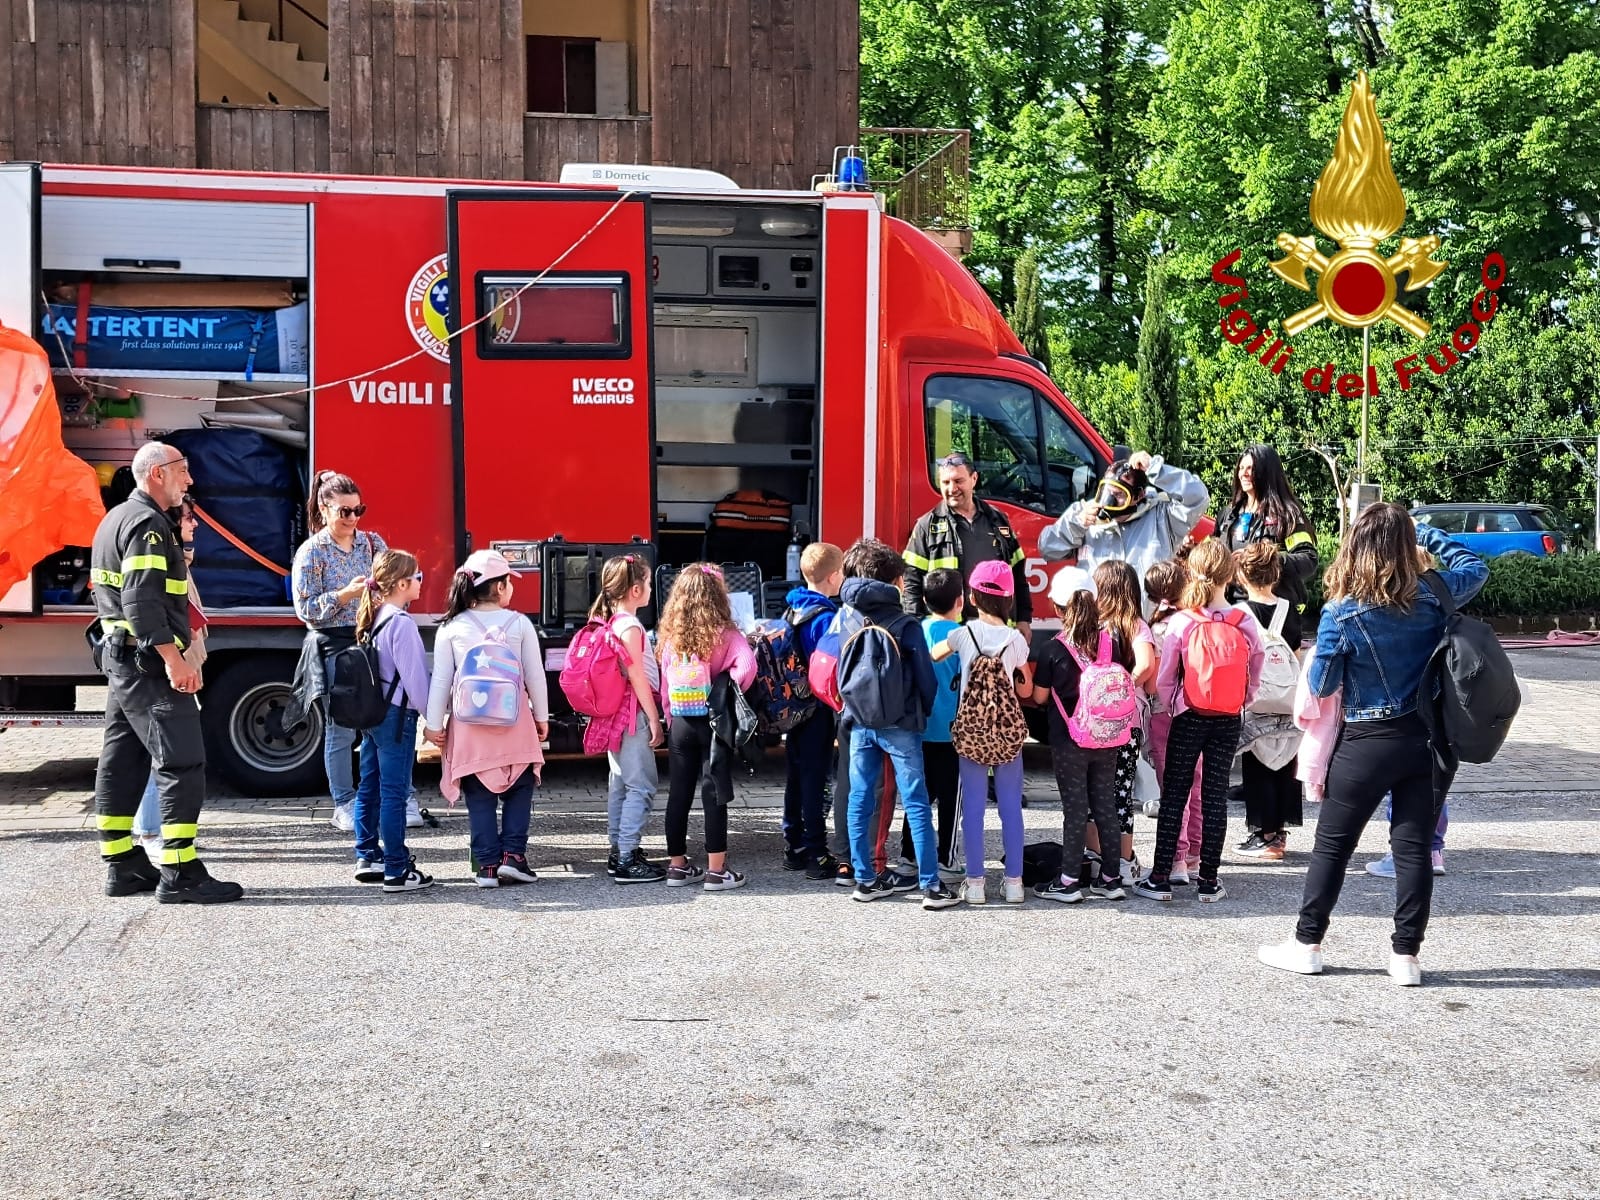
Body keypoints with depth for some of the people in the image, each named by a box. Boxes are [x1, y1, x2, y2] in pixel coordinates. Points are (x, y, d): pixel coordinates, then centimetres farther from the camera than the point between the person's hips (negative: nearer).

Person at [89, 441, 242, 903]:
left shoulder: (117, 518, 18)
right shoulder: (147, 523, -15)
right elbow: (141, 601, -24)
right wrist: (174, 660, -26)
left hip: (120, 660, 11)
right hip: (149, 664, -11)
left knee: (122, 762, 12)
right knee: (182, 764, -11)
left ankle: (123, 865, 17)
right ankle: (179, 873, -13)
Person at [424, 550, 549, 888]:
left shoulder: (452, 628, 0)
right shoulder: (520, 624, -1)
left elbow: (440, 680, 0)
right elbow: (535, 675, 2)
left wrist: (434, 724, 6)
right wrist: (541, 716, 14)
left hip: (469, 727, 1)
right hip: (515, 722, -1)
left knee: (479, 798, 6)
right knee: (519, 790, 13)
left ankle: (487, 865, 6)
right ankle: (513, 854, 4)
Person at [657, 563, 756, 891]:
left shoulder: (671, 634, 2)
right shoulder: (724, 634, -9)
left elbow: (665, 683, 5)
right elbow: (747, 665, -24)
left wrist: (671, 720, 13)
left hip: (680, 724, 4)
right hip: (713, 723, -4)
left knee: (678, 795, 9)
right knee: (715, 796, 1)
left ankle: (678, 867, 17)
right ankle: (716, 871, 3)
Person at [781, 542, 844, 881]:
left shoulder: (792, 609, 7)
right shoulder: (825, 618, -18)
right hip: (817, 711, -8)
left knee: (795, 777, 15)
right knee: (814, 779, -3)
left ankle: (794, 848, 23)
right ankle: (817, 855, 2)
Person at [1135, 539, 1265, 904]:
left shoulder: (1181, 624, -12)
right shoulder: (1246, 624, -7)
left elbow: (1164, 681, -7)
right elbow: (1254, 679, 4)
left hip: (1188, 719, -2)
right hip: (1228, 721, 2)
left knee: (1173, 796, 5)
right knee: (1215, 797, 8)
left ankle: (1160, 879, 6)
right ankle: (1208, 881, 12)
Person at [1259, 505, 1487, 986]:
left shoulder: (1341, 613, -14)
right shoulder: (1431, 596, -5)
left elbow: (1320, 685, -7)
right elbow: (1476, 567, 16)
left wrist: (1320, 654, 11)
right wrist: (1427, 534, 16)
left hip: (1366, 743, -3)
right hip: (1425, 737, 3)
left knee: (1332, 845, 9)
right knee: (1414, 847, 8)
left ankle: (1306, 945, 17)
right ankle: (1406, 955, 13)